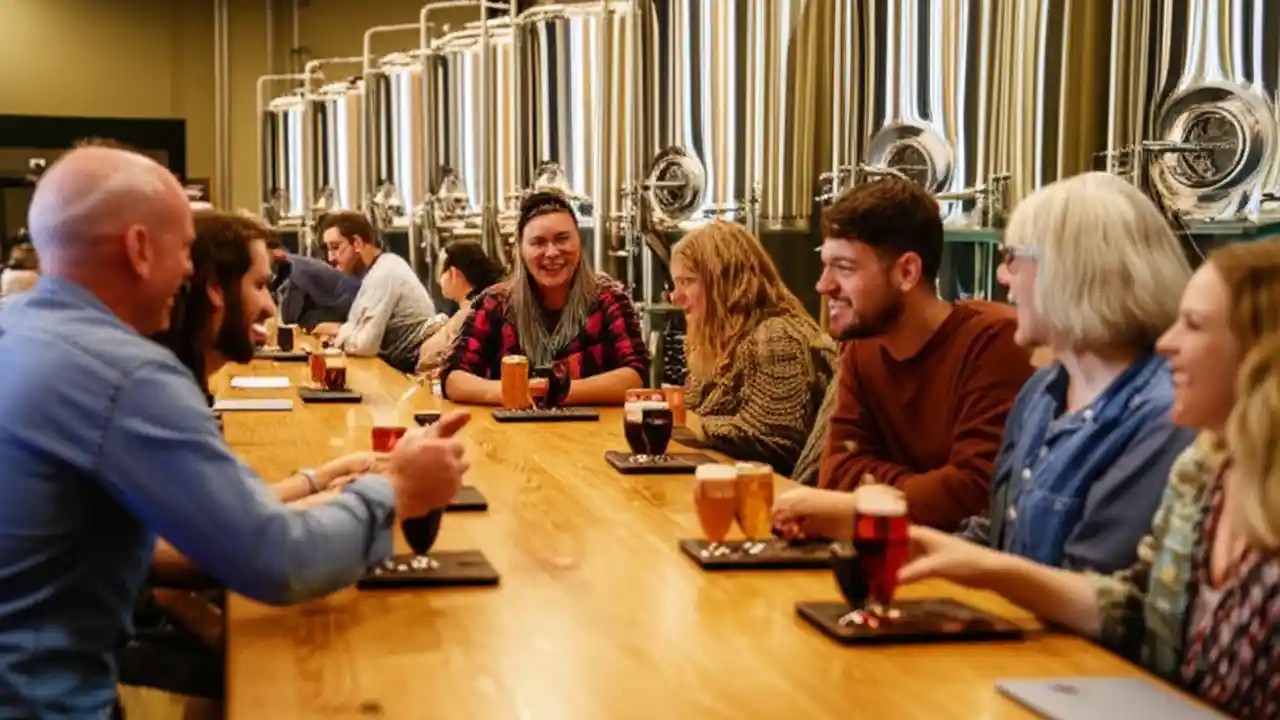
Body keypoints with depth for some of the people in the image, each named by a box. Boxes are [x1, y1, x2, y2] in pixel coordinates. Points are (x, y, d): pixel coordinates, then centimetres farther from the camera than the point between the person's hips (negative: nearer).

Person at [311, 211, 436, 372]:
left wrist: (337, 331, -5)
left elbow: (365, 344, -22)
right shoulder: (383, 266, 10)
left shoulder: (383, 274, -18)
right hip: (403, 362, 8)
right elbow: (366, 330, 13)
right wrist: (340, 331, -4)